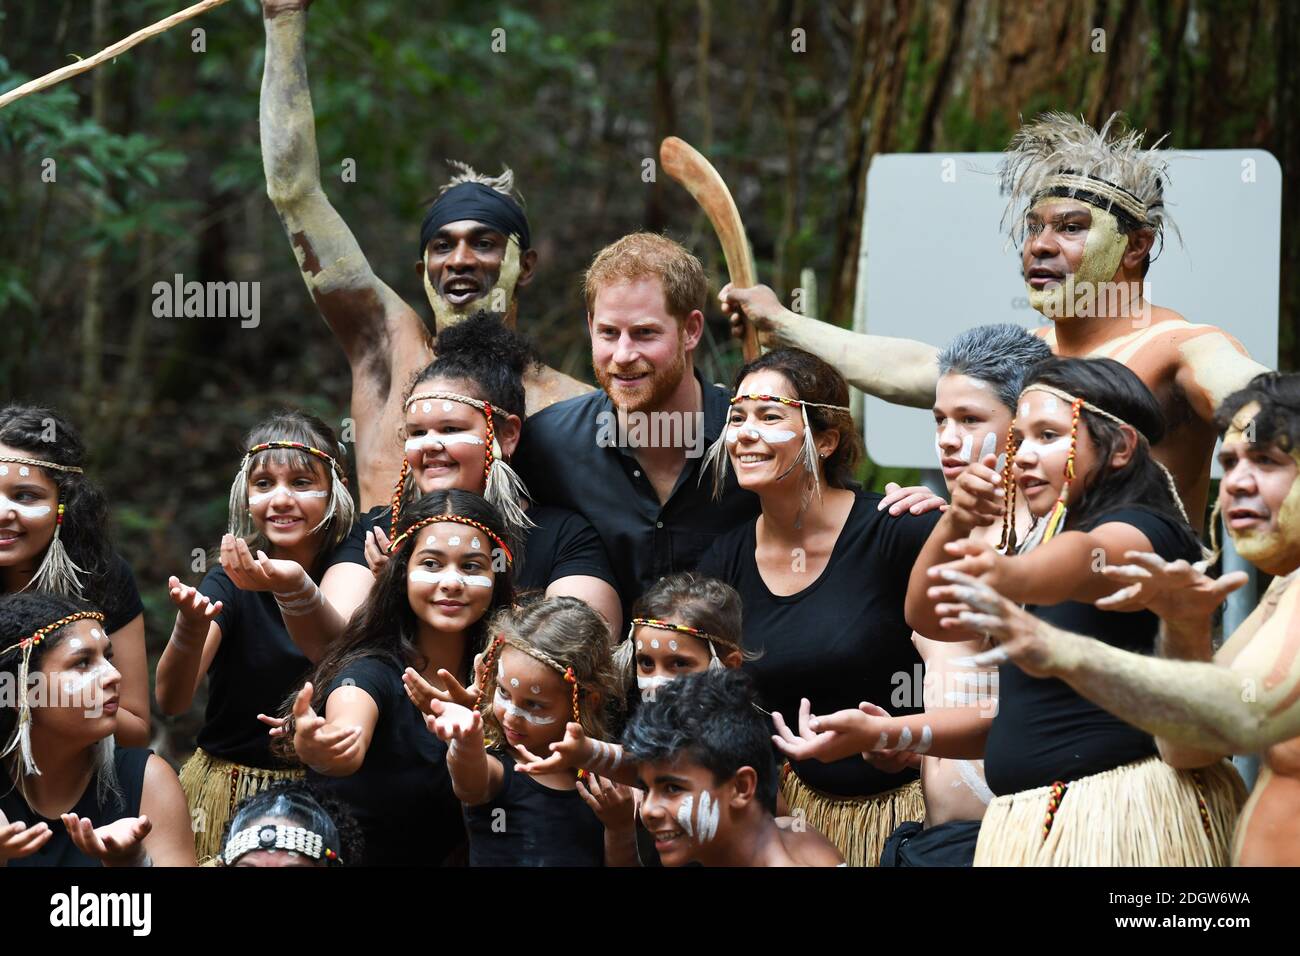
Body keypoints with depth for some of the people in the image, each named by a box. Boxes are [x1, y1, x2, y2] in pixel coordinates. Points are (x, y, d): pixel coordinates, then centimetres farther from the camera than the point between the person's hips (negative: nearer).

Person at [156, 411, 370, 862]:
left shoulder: (350, 555, -9)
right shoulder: (228, 580, -10)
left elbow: (335, 644, -32)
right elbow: (170, 700, -23)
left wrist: (295, 587, -53)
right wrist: (191, 625, -43)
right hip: (230, 787, 0)